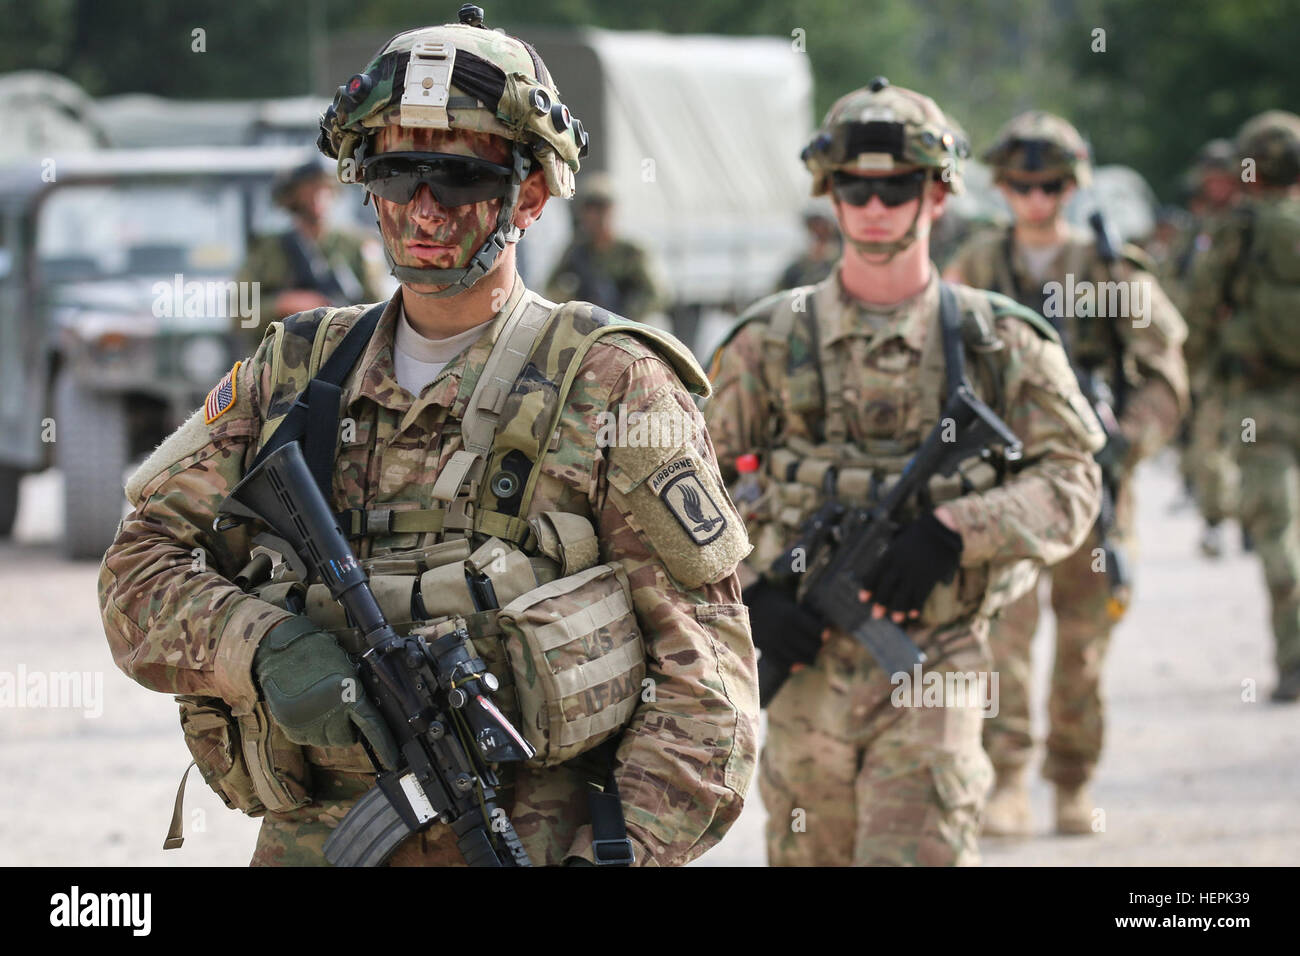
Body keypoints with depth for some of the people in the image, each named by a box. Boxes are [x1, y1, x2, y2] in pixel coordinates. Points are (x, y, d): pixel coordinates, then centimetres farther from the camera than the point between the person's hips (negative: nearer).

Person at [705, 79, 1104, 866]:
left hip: (934, 679, -2)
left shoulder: (999, 343, 3)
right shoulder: (772, 342, 4)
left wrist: (953, 528, -16)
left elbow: (1072, 484, -1)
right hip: (808, 662, 2)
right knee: (807, 856, 10)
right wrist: (745, 592, -7)